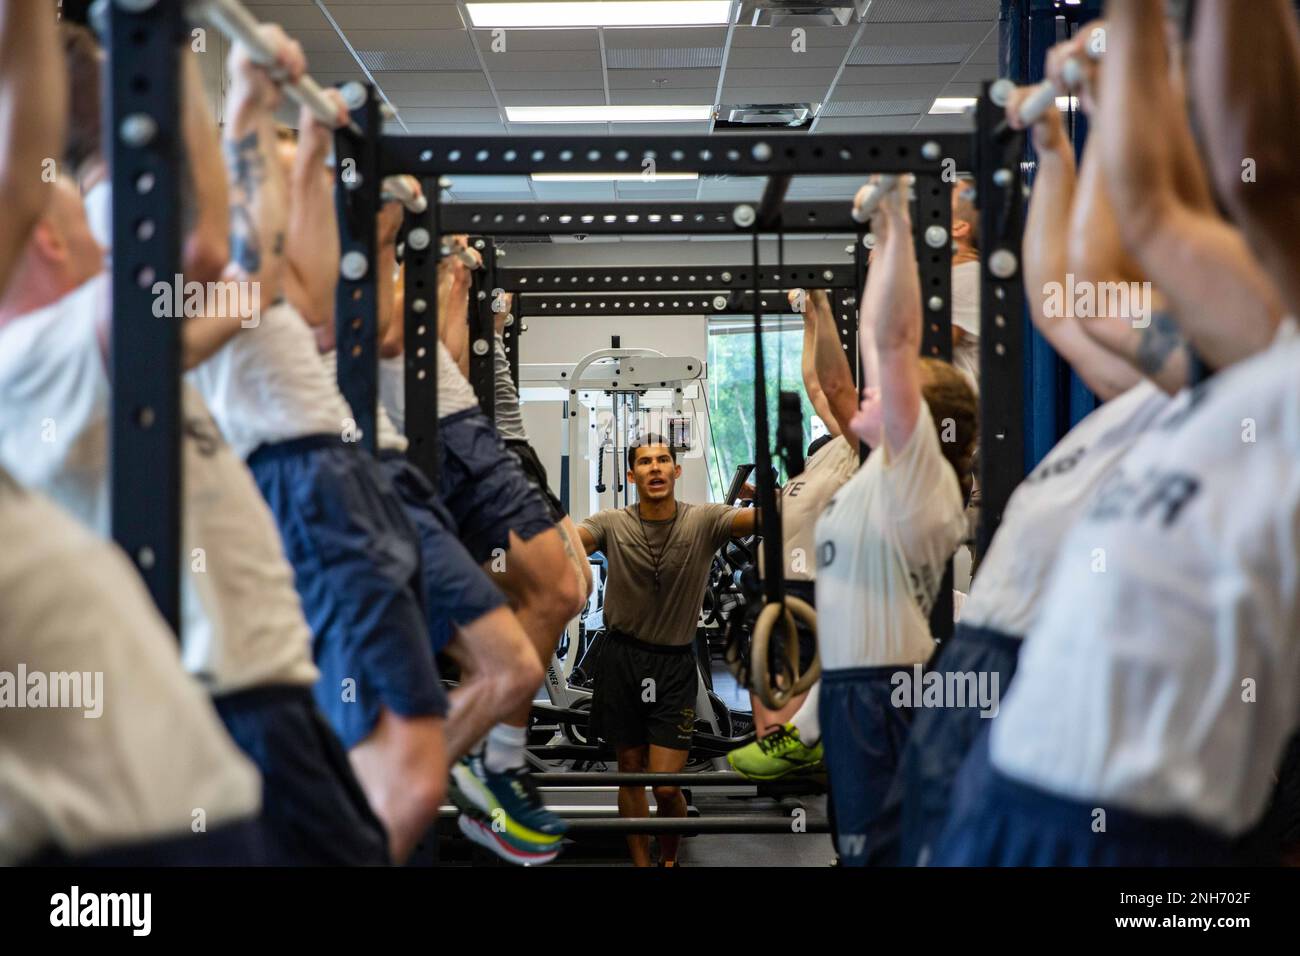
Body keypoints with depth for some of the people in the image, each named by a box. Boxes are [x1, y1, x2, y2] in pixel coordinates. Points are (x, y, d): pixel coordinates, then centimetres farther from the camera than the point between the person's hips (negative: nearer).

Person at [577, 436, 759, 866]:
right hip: (621, 659, 1)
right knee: (631, 772, 11)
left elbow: (760, 517, -22)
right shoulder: (611, 524, -4)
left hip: (675, 665, -1)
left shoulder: (703, 521, -6)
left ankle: (669, 857, 24)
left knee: (666, 786, -5)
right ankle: (641, 863, 26)